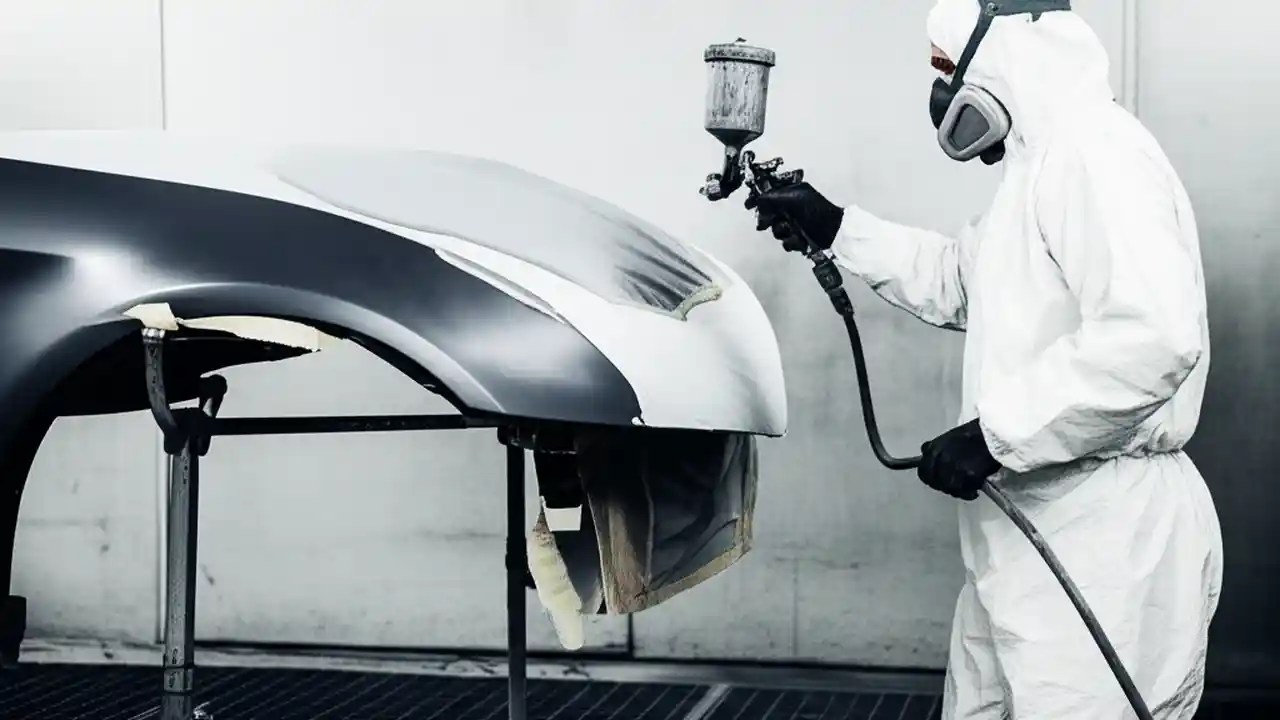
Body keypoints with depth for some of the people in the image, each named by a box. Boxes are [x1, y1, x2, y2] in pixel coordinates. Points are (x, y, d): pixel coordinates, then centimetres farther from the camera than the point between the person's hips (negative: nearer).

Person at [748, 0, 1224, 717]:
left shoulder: (1097, 152, -16)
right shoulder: (1042, 162, 20)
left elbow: (1152, 336, -29)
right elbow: (957, 280, 33)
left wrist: (995, 433, -24)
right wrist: (834, 228, 24)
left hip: (1101, 549, -11)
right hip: (1027, 538, 11)